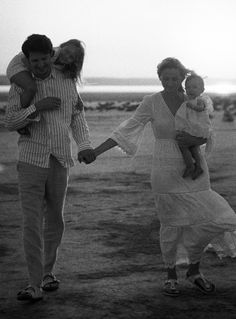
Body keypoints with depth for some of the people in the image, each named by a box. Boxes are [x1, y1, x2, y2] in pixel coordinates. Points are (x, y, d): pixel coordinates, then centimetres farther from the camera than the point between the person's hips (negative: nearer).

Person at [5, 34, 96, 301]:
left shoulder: (66, 81, 4)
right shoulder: (20, 84, -1)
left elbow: (76, 116, 9)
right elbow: (10, 122, -6)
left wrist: (84, 145, -5)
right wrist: (37, 107, -20)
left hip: (60, 161, 3)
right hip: (31, 160, -2)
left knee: (54, 220, 13)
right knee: (32, 223, -9)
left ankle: (48, 271, 32)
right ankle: (35, 284, -9)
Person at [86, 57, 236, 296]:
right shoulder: (151, 102, -5)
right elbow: (127, 130, -5)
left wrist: (194, 140, -19)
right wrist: (96, 151, -11)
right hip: (166, 171, -2)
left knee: (205, 221, -2)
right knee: (171, 224, 3)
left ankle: (194, 270, 21)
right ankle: (171, 275, 22)